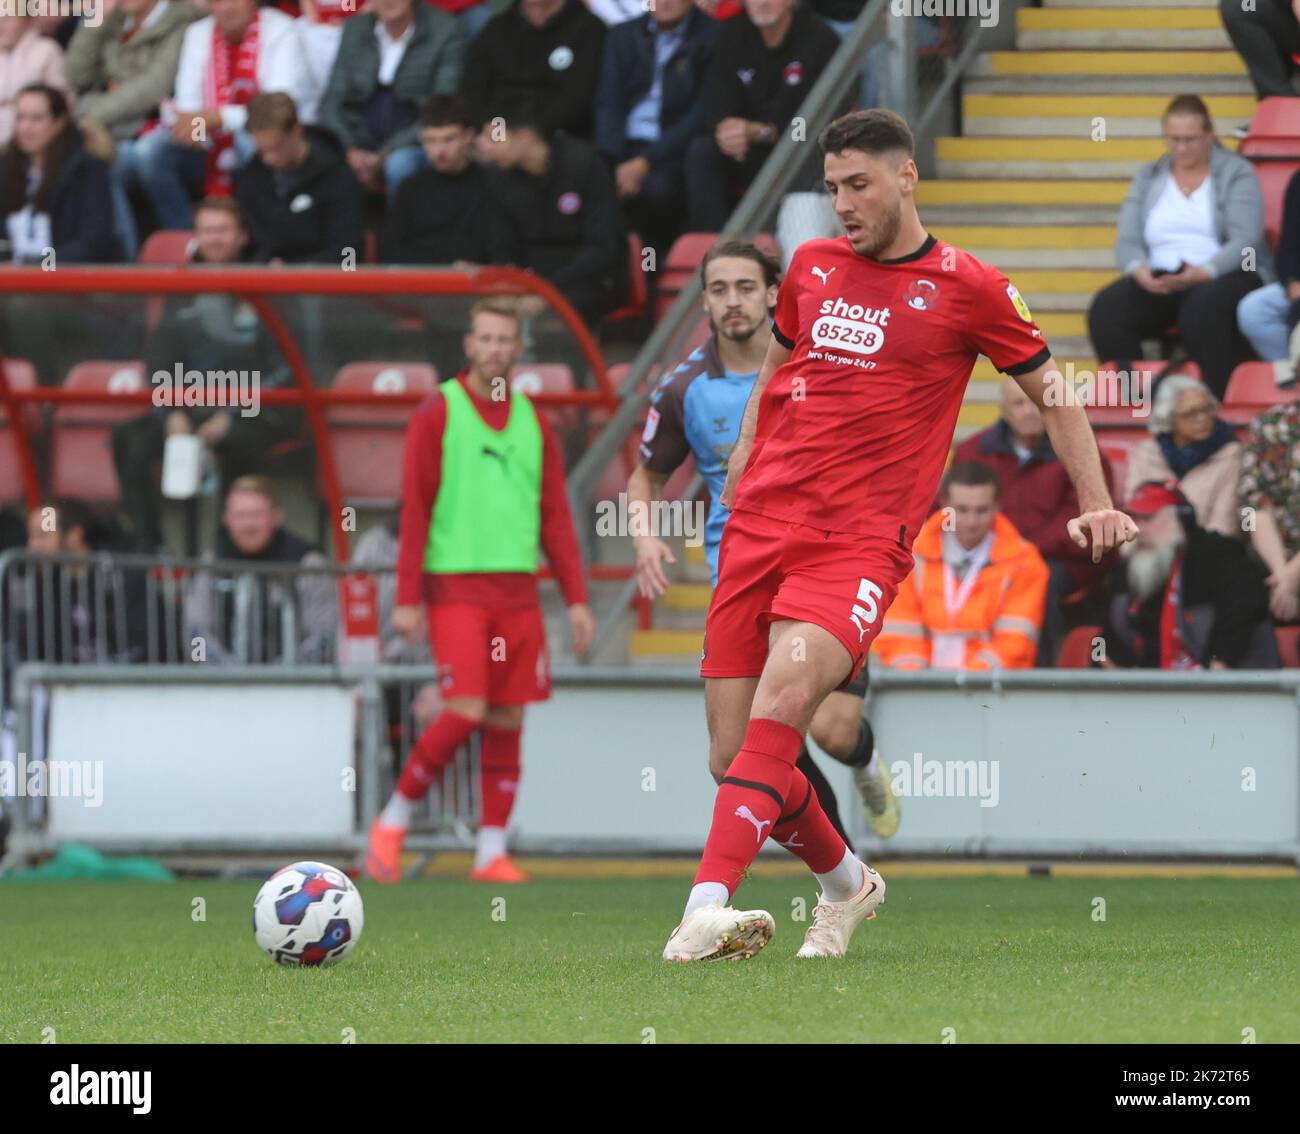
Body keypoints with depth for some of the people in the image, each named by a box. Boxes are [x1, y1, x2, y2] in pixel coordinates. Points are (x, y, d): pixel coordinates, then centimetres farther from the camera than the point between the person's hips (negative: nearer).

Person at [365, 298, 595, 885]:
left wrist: (576, 598, 6)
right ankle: (394, 820, 2)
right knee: (466, 711, -15)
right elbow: (414, 511, -4)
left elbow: (555, 517, 13)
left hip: (517, 589, 5)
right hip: (455, 587, -5)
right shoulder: (437, 413, -2)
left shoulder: (532, 421, 13)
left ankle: (492, 853, 8)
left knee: (508, 721, 2)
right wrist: (407, 598, -10)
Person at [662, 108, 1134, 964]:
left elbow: (1054, 393, 14)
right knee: (735, 757, -1)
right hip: (761, 528, 5)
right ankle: (846, 884, 27)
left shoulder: (967, 288, 3)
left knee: (786, 691, -30)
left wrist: (1096, 505, 7)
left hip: (862, 540, -5)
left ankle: (704, 912, -40)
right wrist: (736, 481, 21)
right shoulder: (812, 266, 16)